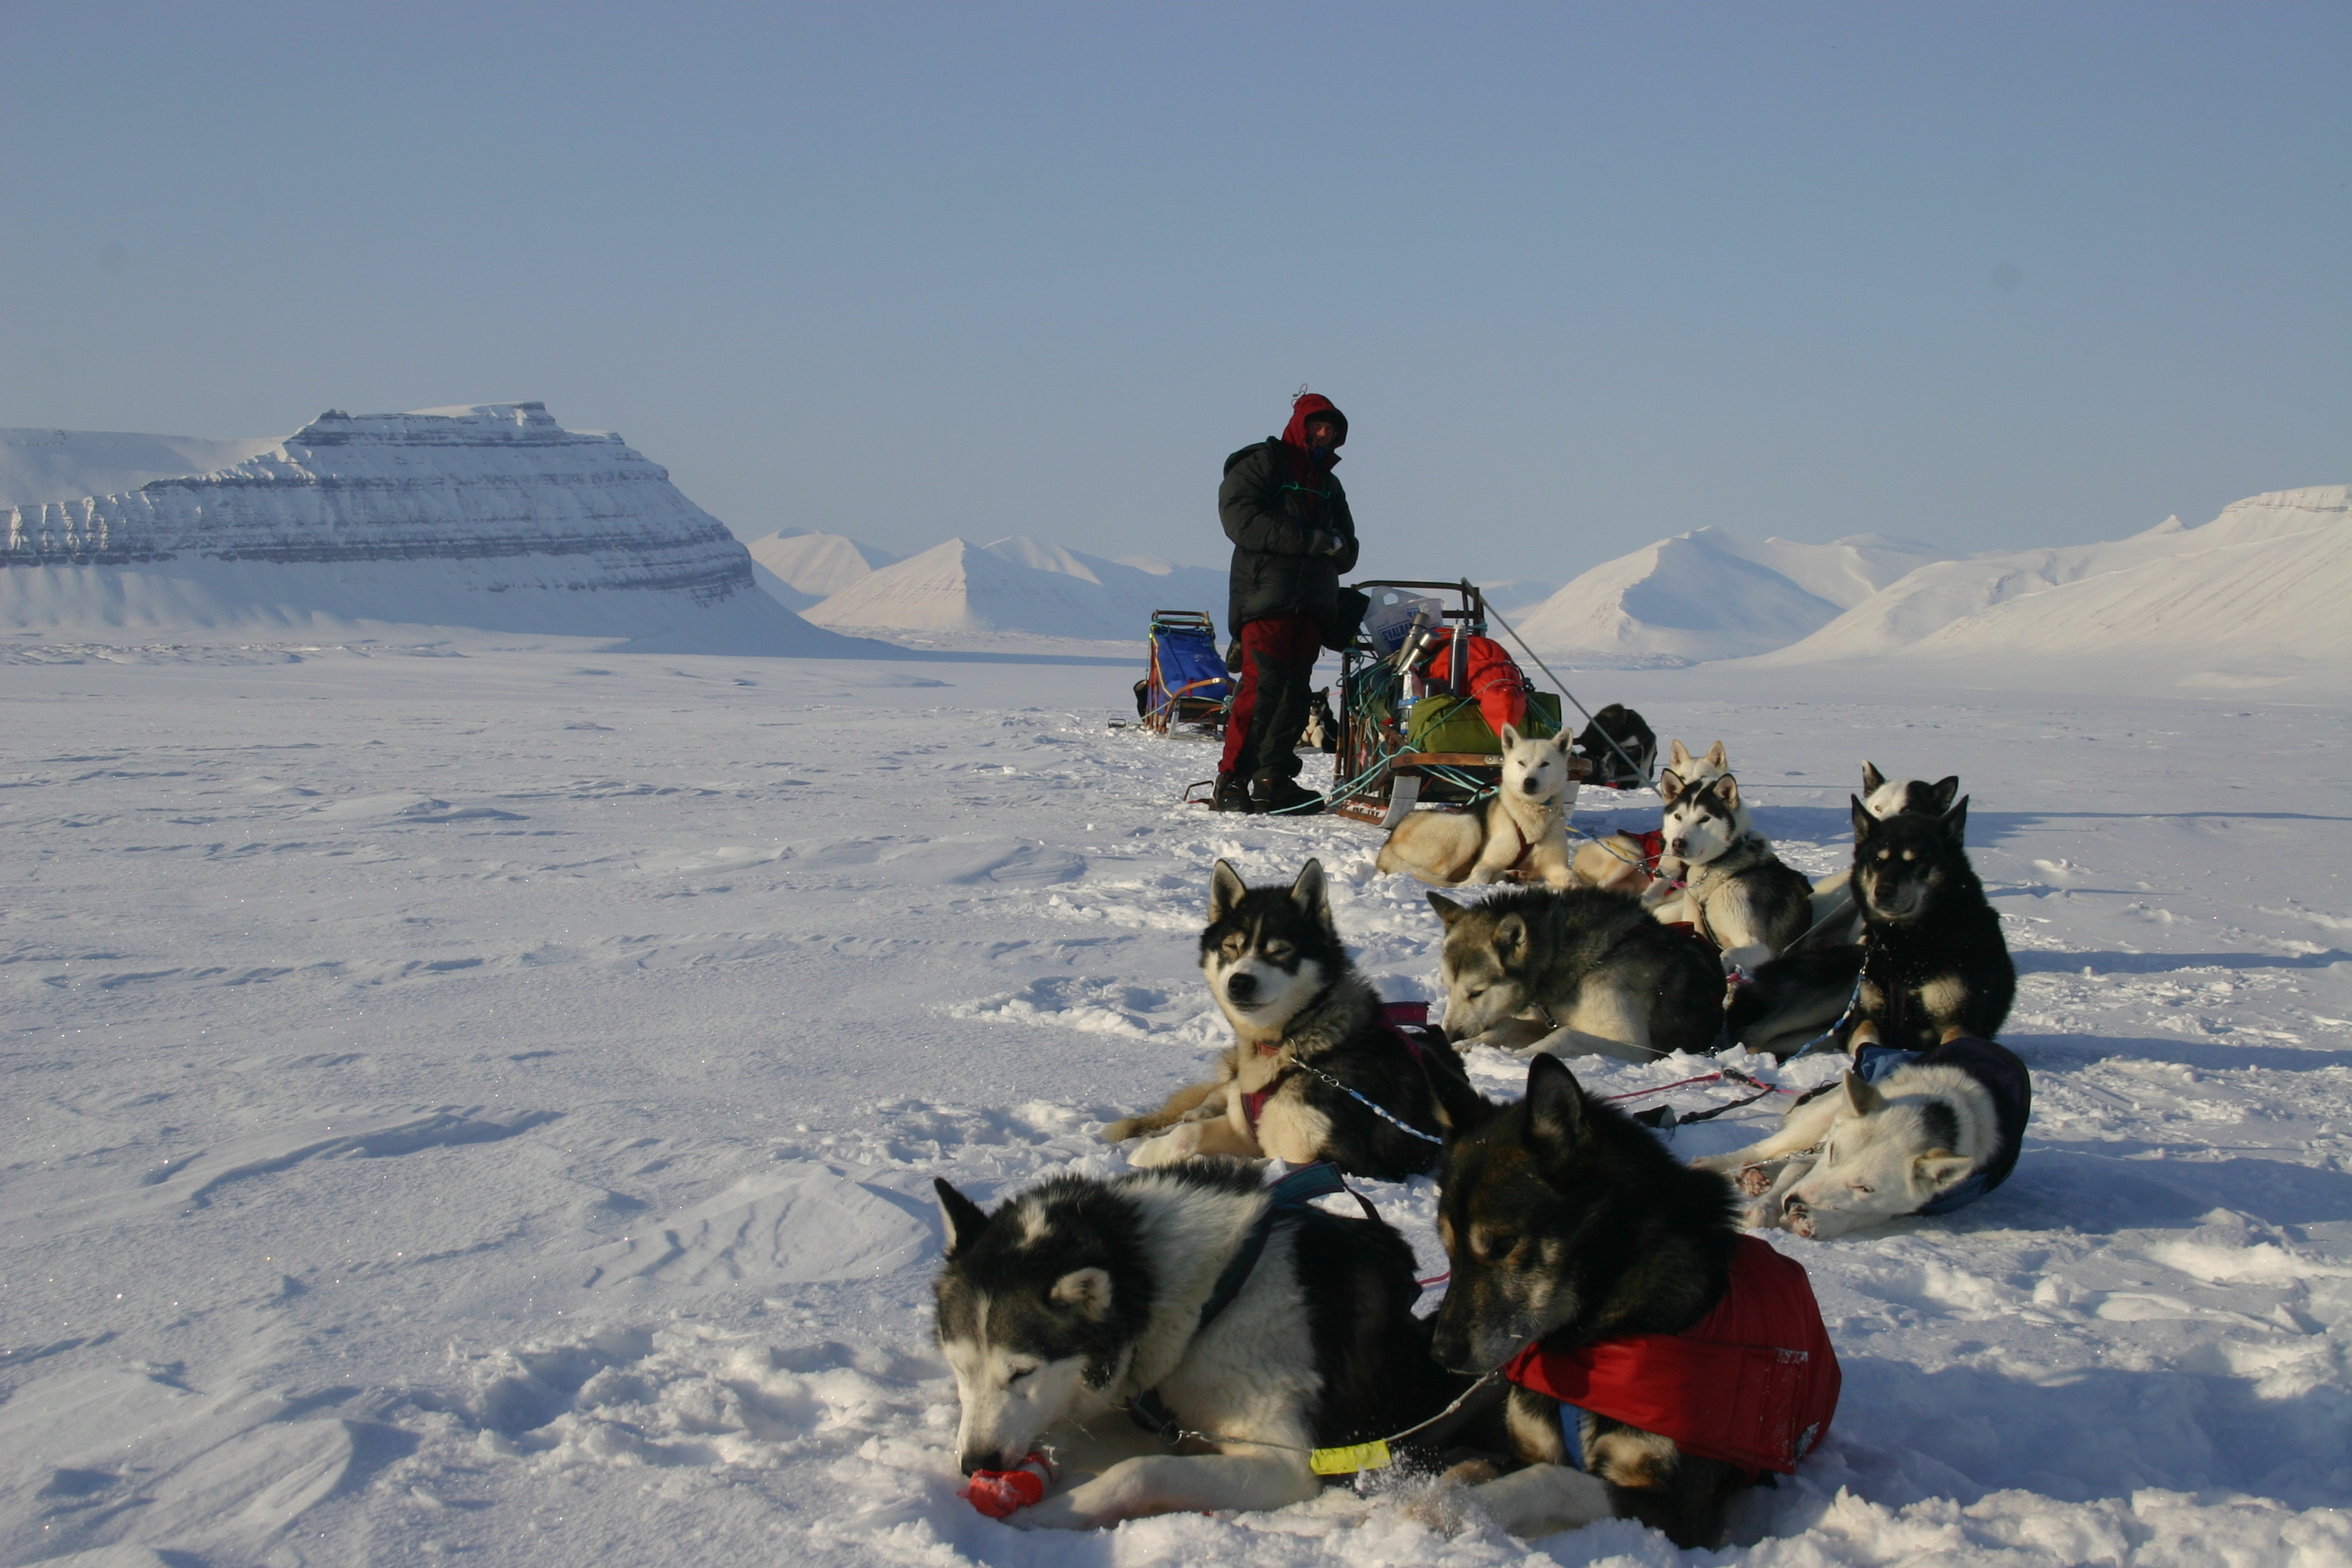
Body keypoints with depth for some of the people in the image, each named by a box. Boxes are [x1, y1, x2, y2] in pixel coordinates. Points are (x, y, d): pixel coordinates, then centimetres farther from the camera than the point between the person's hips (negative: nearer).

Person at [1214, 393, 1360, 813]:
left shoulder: (1328, 483, 26)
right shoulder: (1260, 464, 5)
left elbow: (1347, 551, 26)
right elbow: (1242, 521, -11)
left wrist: (1338, 548, 0)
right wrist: (1312, 541, -13)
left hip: (1313, 603, 7)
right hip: (1265, 596, -6)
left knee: (1295, 690, 1)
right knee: (1262, 685, -14)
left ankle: (1274, 781, 4)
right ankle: (1231, 781, -13)